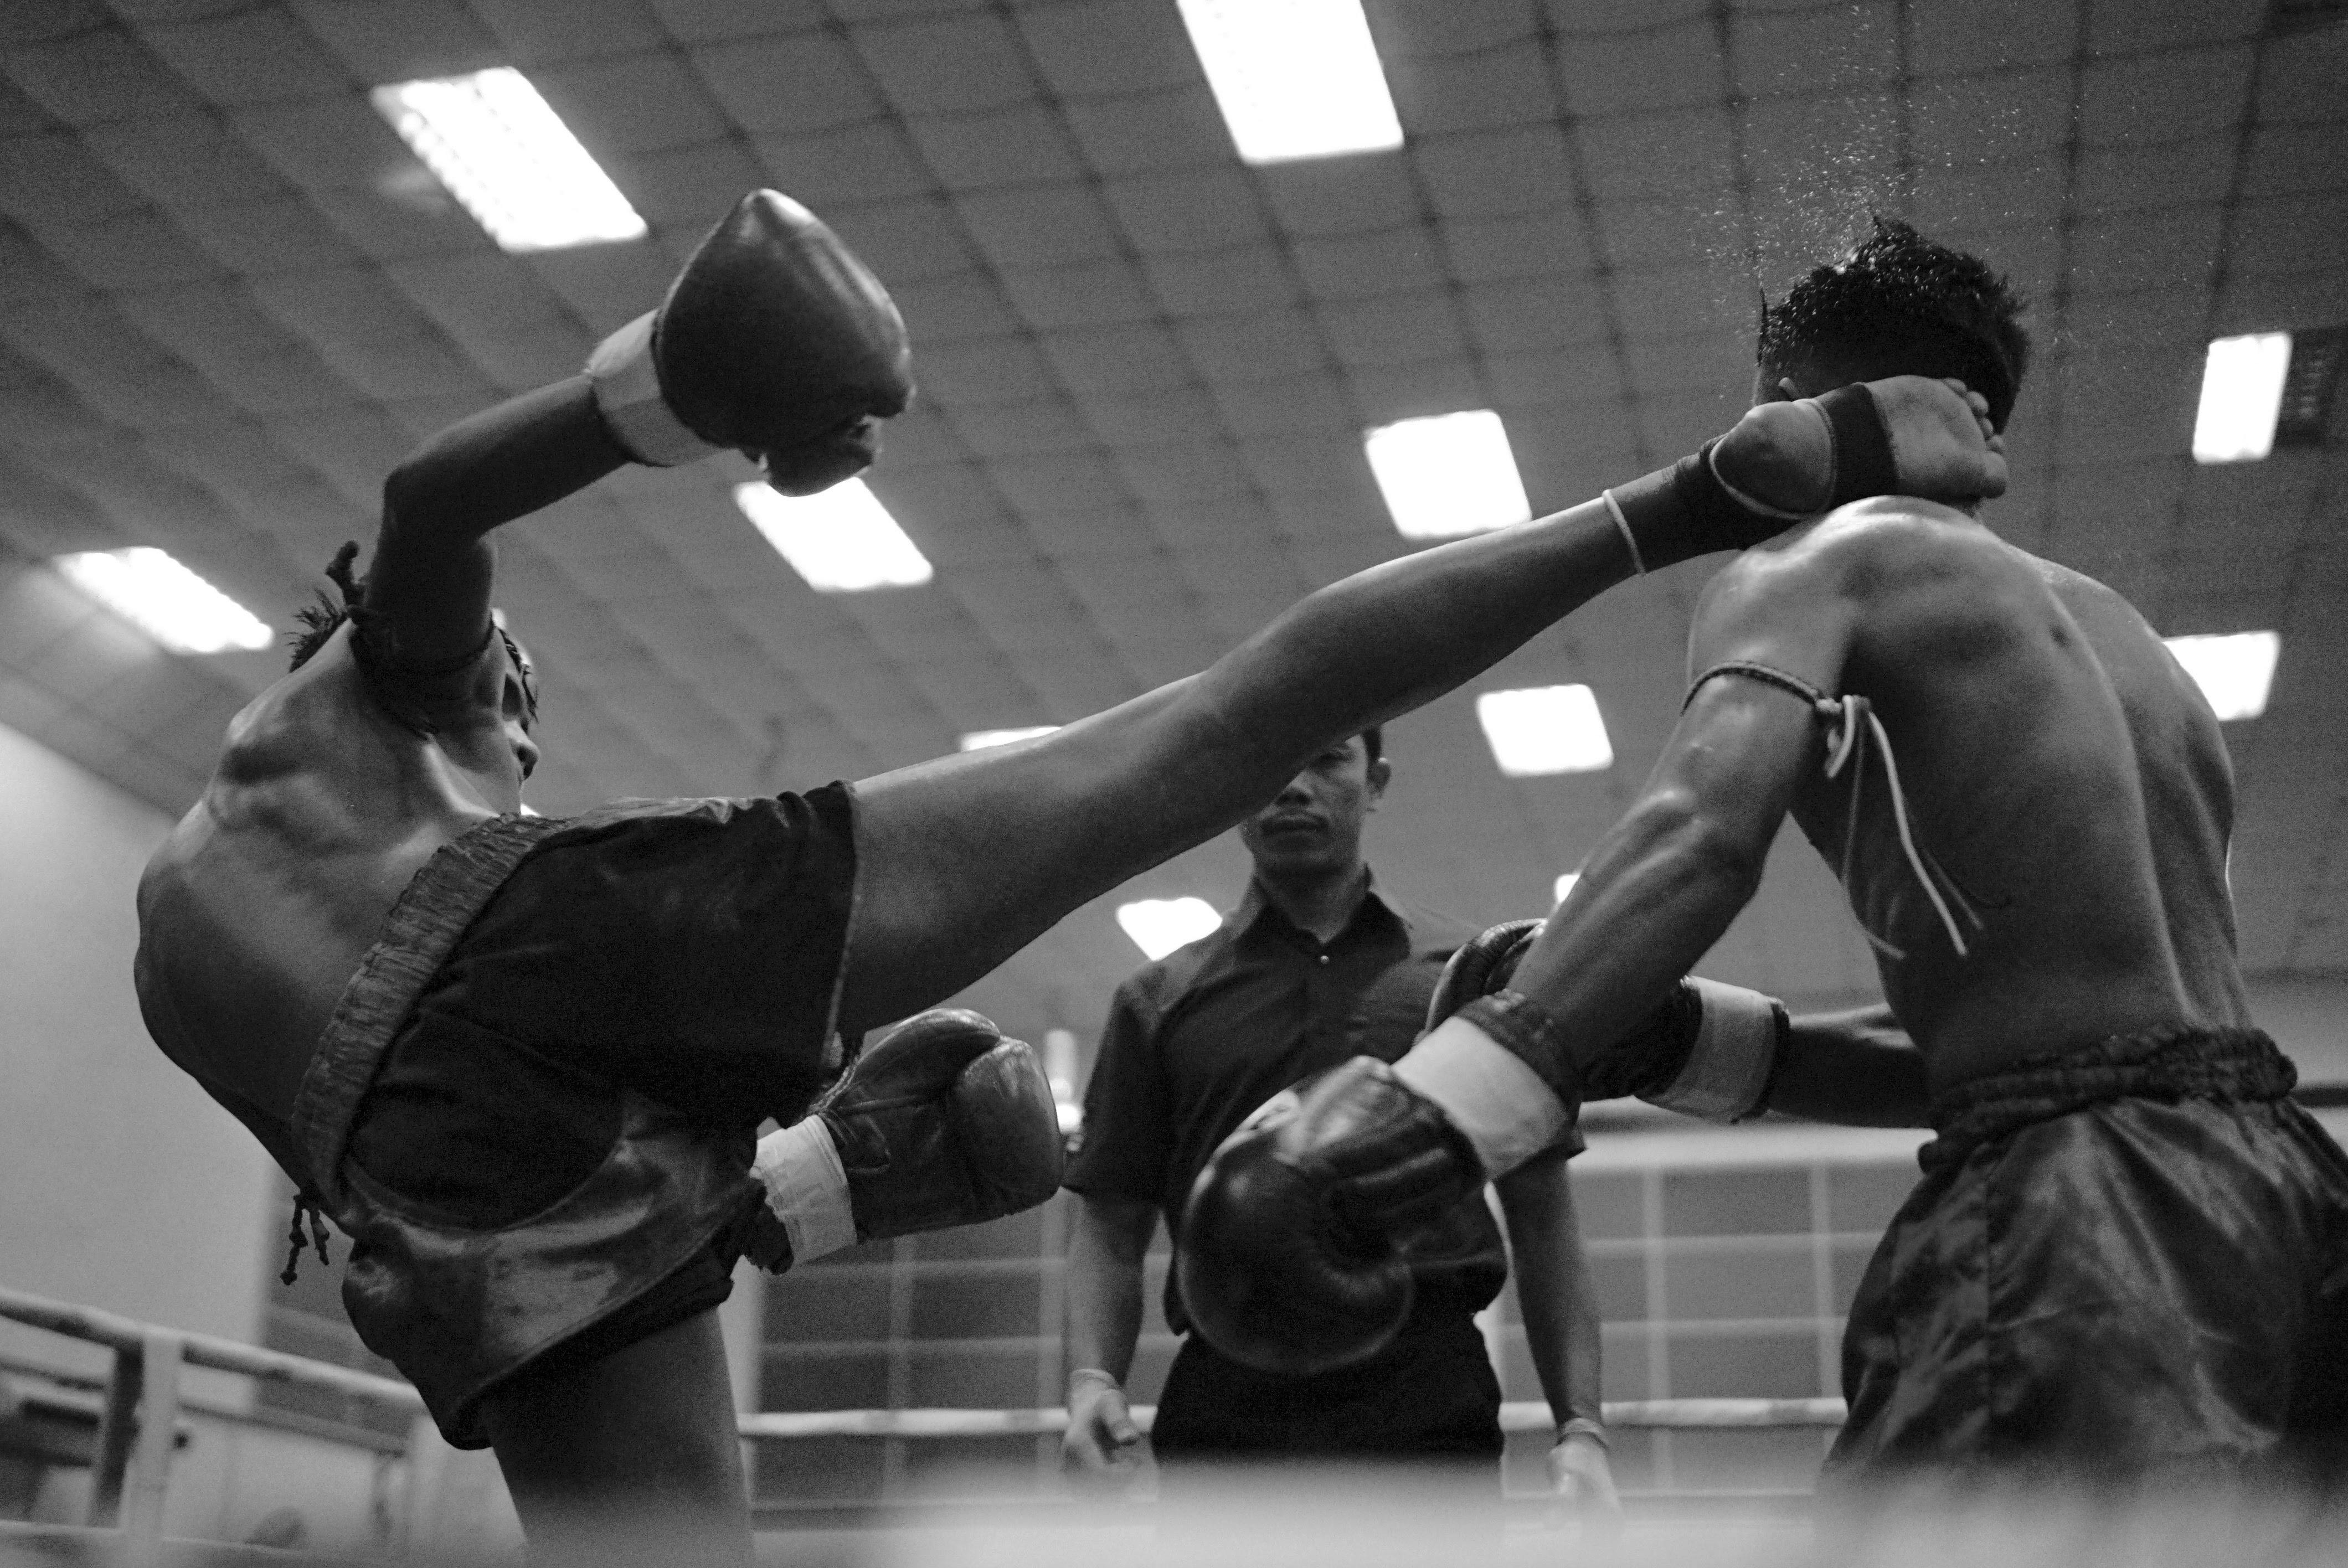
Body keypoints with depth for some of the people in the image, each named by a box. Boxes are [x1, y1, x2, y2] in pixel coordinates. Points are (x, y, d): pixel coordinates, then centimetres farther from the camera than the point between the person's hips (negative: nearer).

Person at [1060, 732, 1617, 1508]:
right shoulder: (1160, 999, 16)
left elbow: (1544, 1222, 13)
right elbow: (1110, 1226, 12)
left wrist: (1581, 1428, 2)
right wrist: (1090, 1379, -8)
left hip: (1429, 1394, 0)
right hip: (1225, 1398, 1)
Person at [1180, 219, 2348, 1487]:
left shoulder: (1811, 561, 3)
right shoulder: (2111, 629, 27)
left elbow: (1703, 829, -20)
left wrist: (1429, 1098, -29)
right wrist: (1685, 1043, 17)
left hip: (2093, 1211, -9)